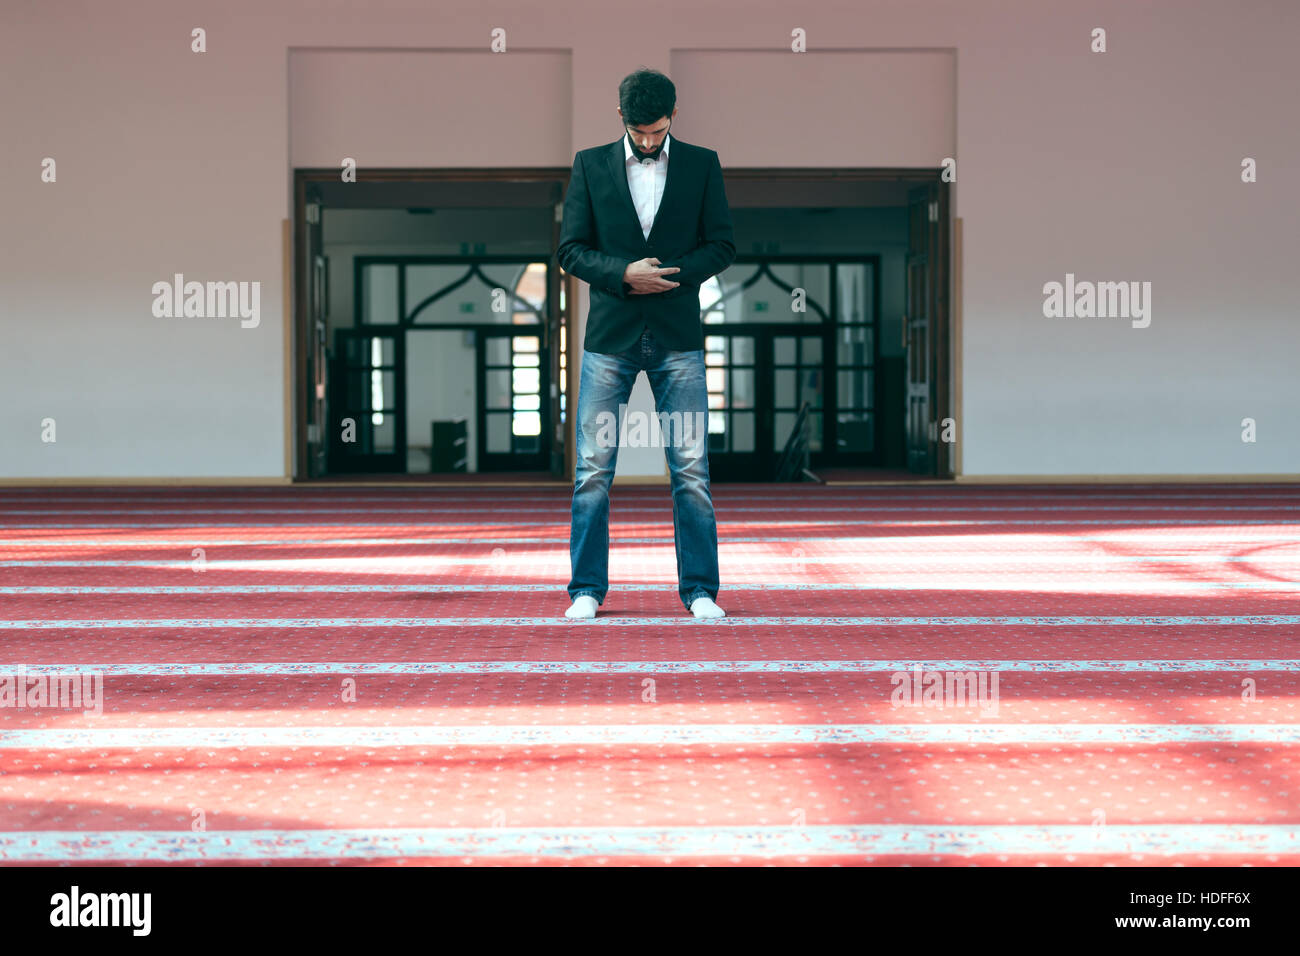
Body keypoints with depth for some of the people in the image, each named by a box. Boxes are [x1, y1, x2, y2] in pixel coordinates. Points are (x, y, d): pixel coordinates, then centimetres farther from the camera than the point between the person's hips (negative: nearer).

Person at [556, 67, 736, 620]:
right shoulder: (590, 165, 6)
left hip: (677, 336, 0)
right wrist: (623, 274, -13)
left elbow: (721, 245, 6)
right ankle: (587, 589, 8)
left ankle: (700, 590, 7)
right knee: (593, 469, -1)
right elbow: (570, 249, 4)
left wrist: (669, 276, -9)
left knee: (691, 469, -1)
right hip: (610, 335, 0)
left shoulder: (701, 164, 6)